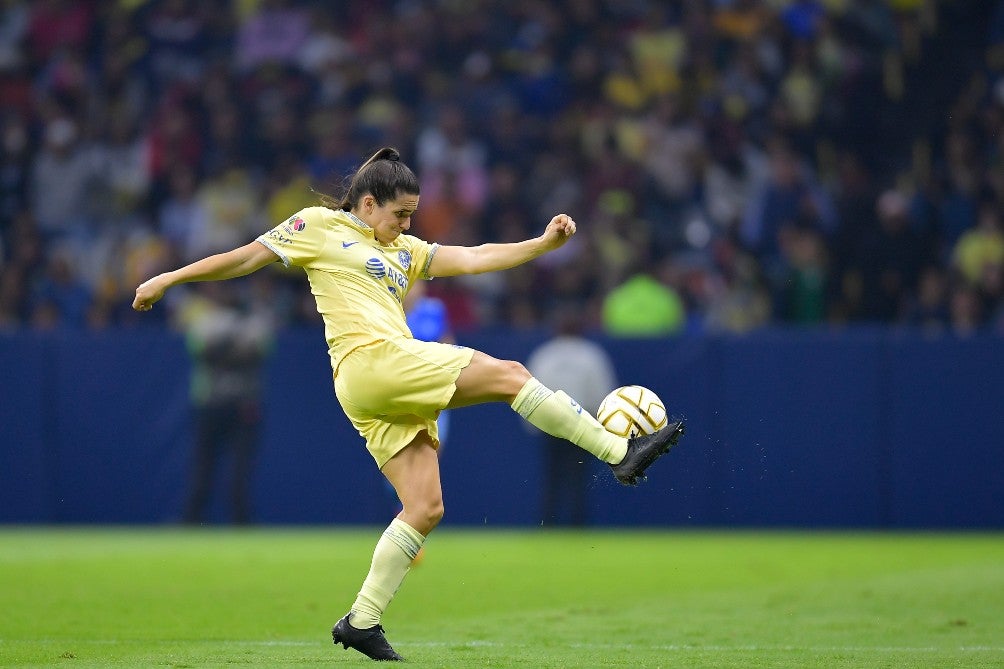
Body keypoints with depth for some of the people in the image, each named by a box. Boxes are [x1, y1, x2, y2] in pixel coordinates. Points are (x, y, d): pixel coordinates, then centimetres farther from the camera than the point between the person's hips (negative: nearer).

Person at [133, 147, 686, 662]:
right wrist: (169, 279, 12)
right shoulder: (319, 226, 9)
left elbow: (474, 259, 17)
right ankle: (621, 453, -14)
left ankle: (362, 621, 3)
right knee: (509, 374, -14)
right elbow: (245, 258, 12)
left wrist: (543, 244, 5)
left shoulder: (405, 251, 26)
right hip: (369, 361, -8)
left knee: (425, 508, 0)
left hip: (396, 387, 8)